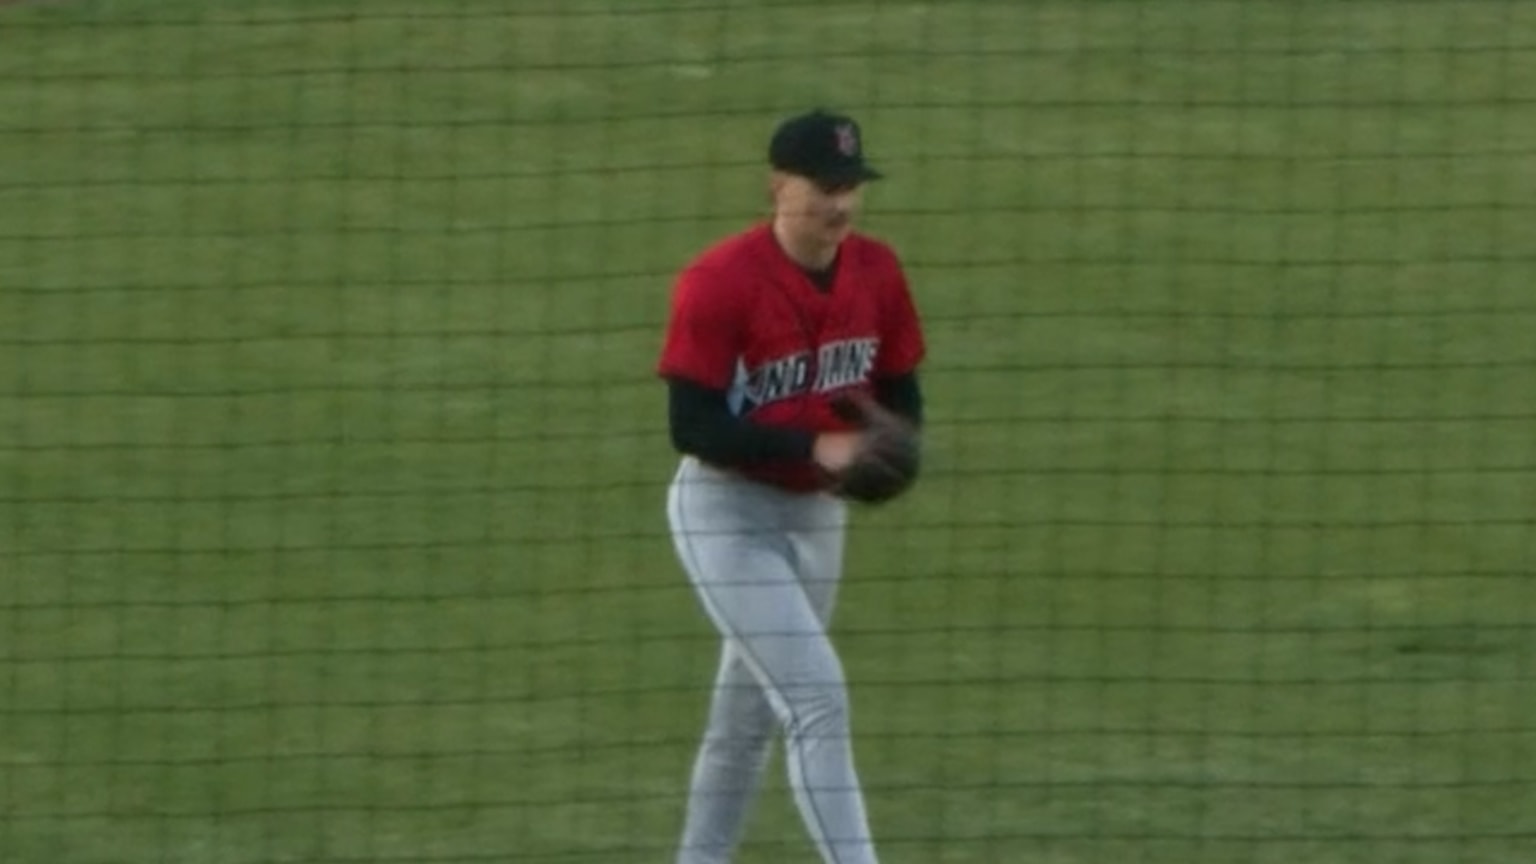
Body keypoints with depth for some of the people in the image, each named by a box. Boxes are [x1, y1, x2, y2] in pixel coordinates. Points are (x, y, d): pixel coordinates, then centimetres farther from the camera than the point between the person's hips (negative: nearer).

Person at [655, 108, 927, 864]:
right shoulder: (719, 283, -22)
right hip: (725, 512, -7)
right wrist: (813, 448, -30)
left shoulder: (876, 273, -2)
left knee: (750, 714, 18)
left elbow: (900, 390, 9)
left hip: (817, 514, 7)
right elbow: (690, 424, -23)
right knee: (816, 695, -16)